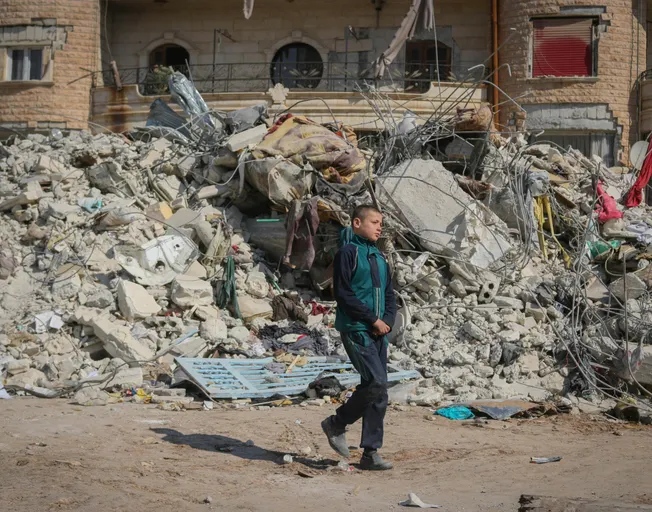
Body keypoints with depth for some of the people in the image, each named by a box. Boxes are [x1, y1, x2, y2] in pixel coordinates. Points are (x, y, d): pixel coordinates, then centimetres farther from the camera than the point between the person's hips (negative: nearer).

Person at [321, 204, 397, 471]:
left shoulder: (378, 256, 18)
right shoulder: (348, 252, -7)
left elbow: (389, 294, 20)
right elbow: (343, 294, -14)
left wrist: (387, 320, 0)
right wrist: (373, 320, -13)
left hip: (378, 331, 8)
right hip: (355, 329, -8)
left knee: (378, 392, 4)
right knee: (376, 382, -17)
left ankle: (370, 453, 9)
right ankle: (336, 424, 4)